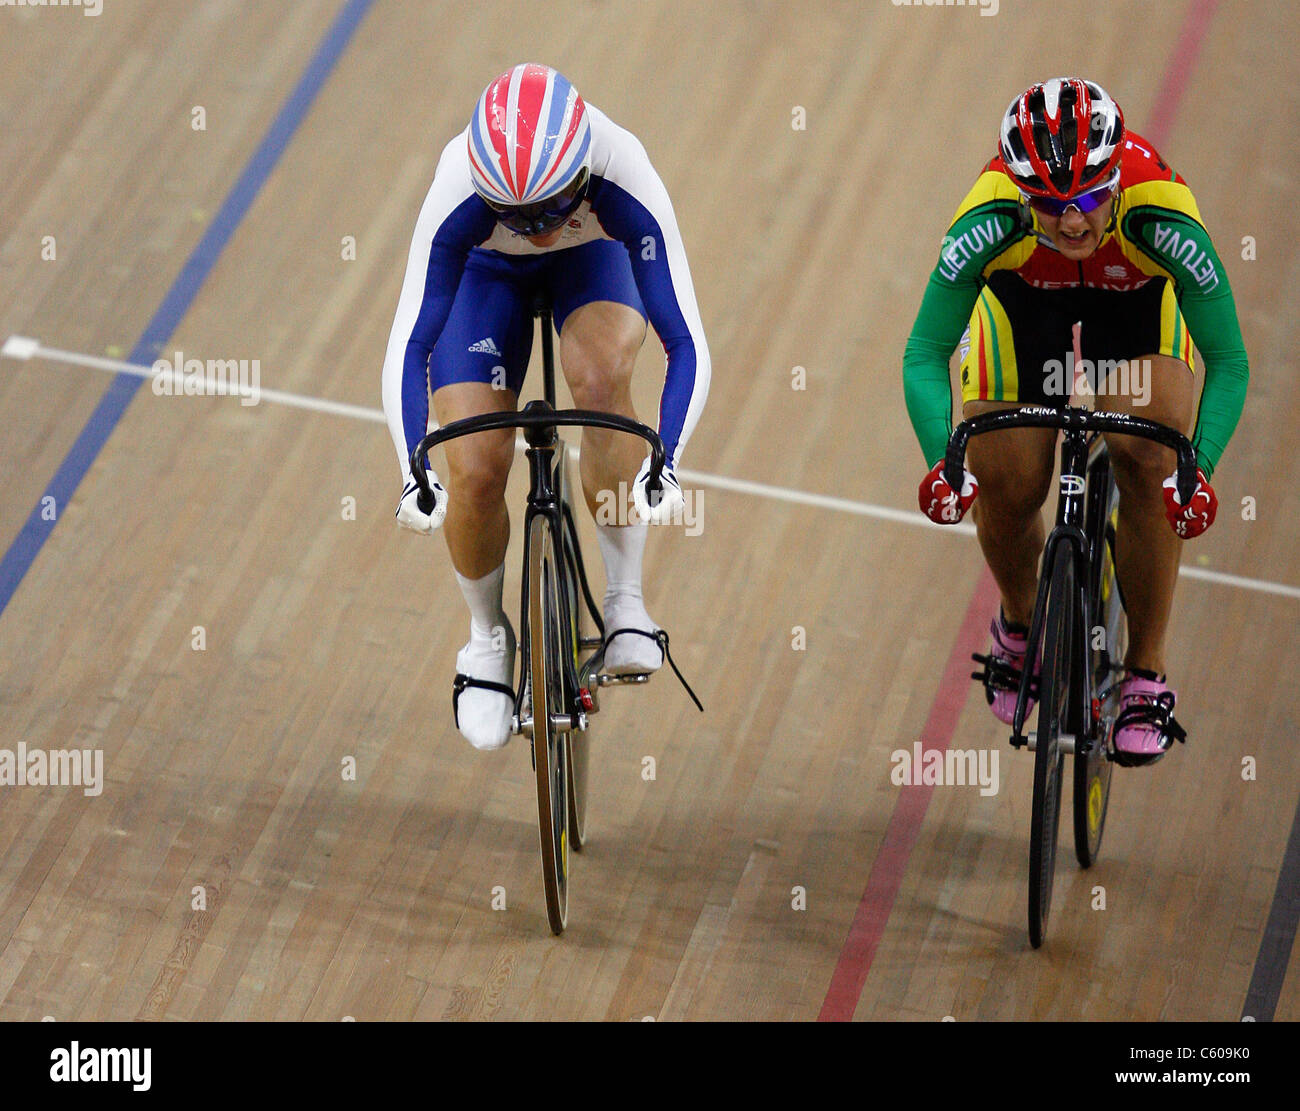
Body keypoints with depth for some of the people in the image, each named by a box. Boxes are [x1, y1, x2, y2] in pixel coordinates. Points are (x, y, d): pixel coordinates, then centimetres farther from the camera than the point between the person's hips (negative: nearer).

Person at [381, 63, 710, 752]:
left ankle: (625, 603, -18)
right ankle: (486, 638, 16)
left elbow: (684, 341, -37)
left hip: (593, 257, 0)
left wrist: (665, 463, -49)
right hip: (487, 273, 1)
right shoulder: (457, 191, -39)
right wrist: (414, 474, -47)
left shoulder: (625, 182, -39)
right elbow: (408, 345, -35)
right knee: (476, 473, -14)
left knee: (600, 378, -34)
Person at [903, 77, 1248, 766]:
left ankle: (1147, 677, -5)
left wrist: (1199, 468, -49)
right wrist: (943, 460, -49)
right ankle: (1020, 624, 28)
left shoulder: (1162, 212, -40)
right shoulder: (991, 216, -39)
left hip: (1139, 306, -1)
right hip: (1022, 304, 1)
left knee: (1149, 465, -22)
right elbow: (924, 355, -33)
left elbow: (1228, 362, -34)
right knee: (1005, 495, -6)